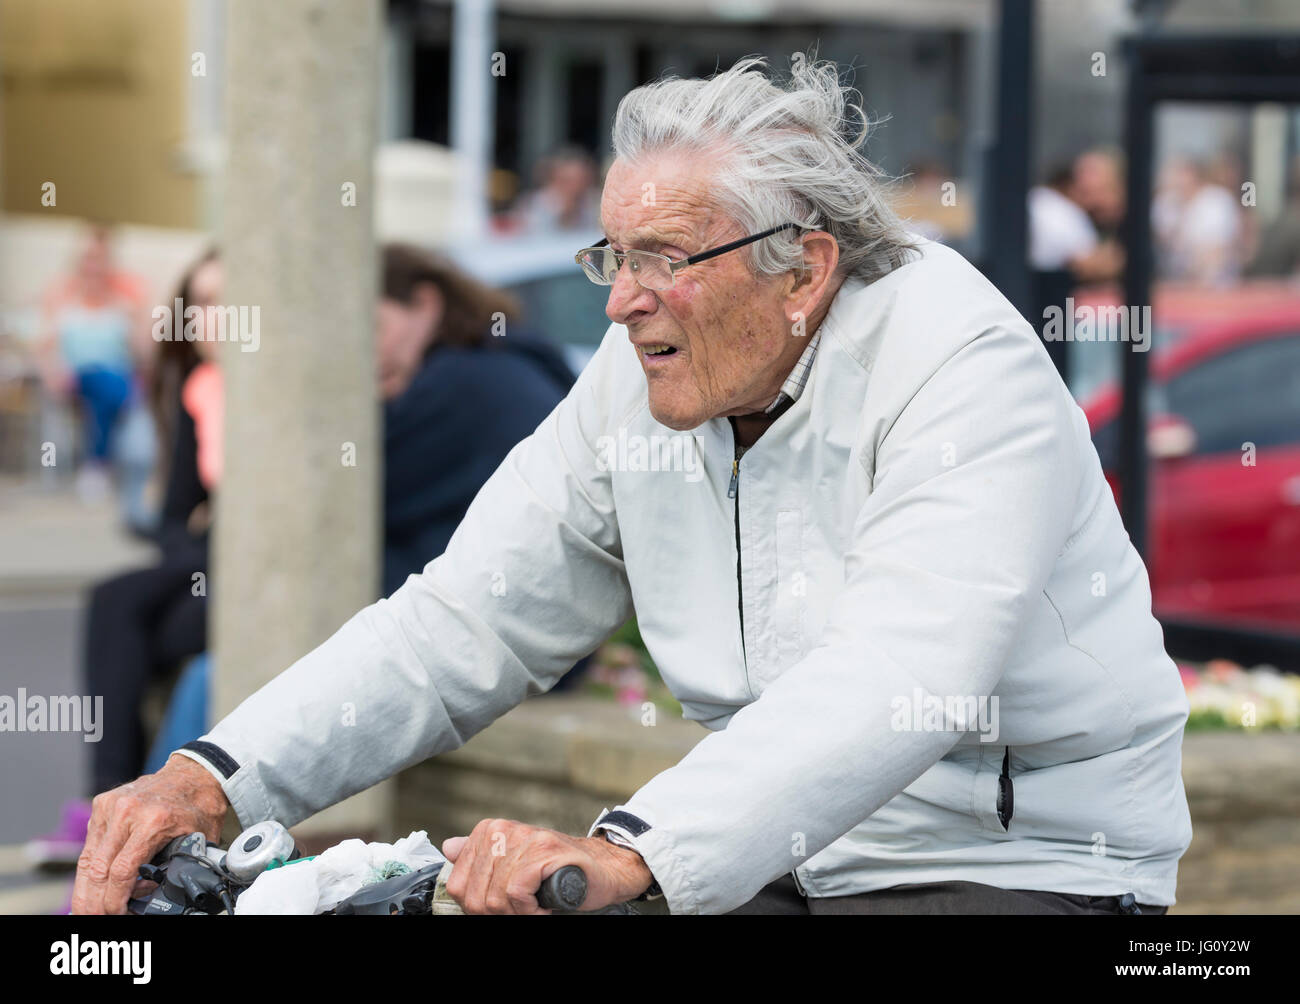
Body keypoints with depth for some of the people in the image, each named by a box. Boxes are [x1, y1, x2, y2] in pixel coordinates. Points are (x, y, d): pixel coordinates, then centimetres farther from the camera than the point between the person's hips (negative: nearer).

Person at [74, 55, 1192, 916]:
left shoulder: (963, 368, -19)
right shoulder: (639, 383, 2)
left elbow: (899, 680, -33)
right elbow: (461, 623, 4)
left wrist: (630, 852, -47)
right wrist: (215, 776, -11)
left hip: (1026, 864, -6)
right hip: (781, 855, 6)